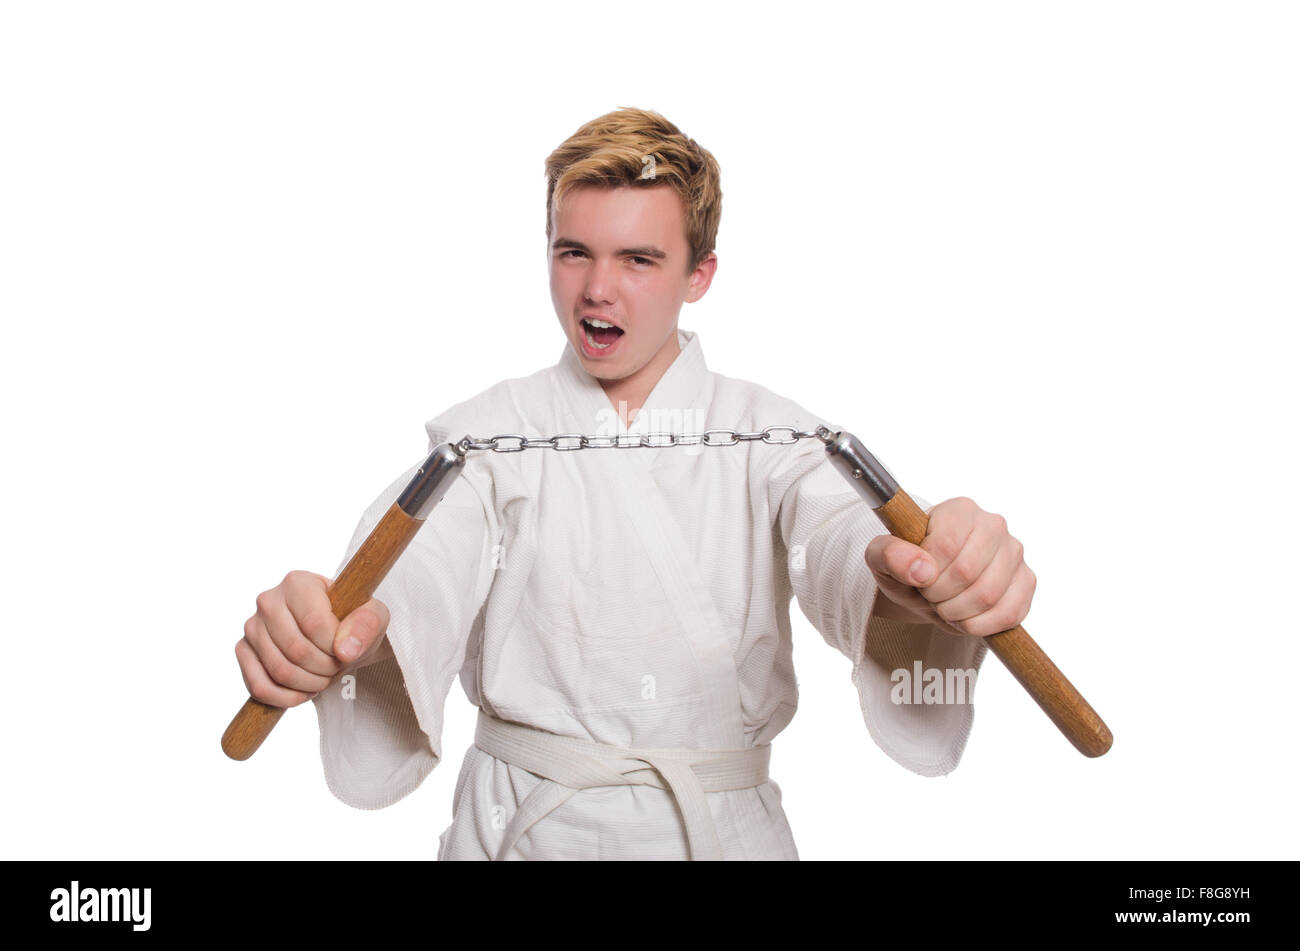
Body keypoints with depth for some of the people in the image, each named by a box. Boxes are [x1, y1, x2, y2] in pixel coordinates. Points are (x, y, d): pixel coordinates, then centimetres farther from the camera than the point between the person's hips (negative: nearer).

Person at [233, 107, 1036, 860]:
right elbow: (417, 580, -15)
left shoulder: (768, 434, 2)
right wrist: (342, 632, -37)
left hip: (722, 827, 1)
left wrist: (906, 584, -39)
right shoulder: (486, 435, 1)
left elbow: (835, 536, -17)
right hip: (524, 826, 0)